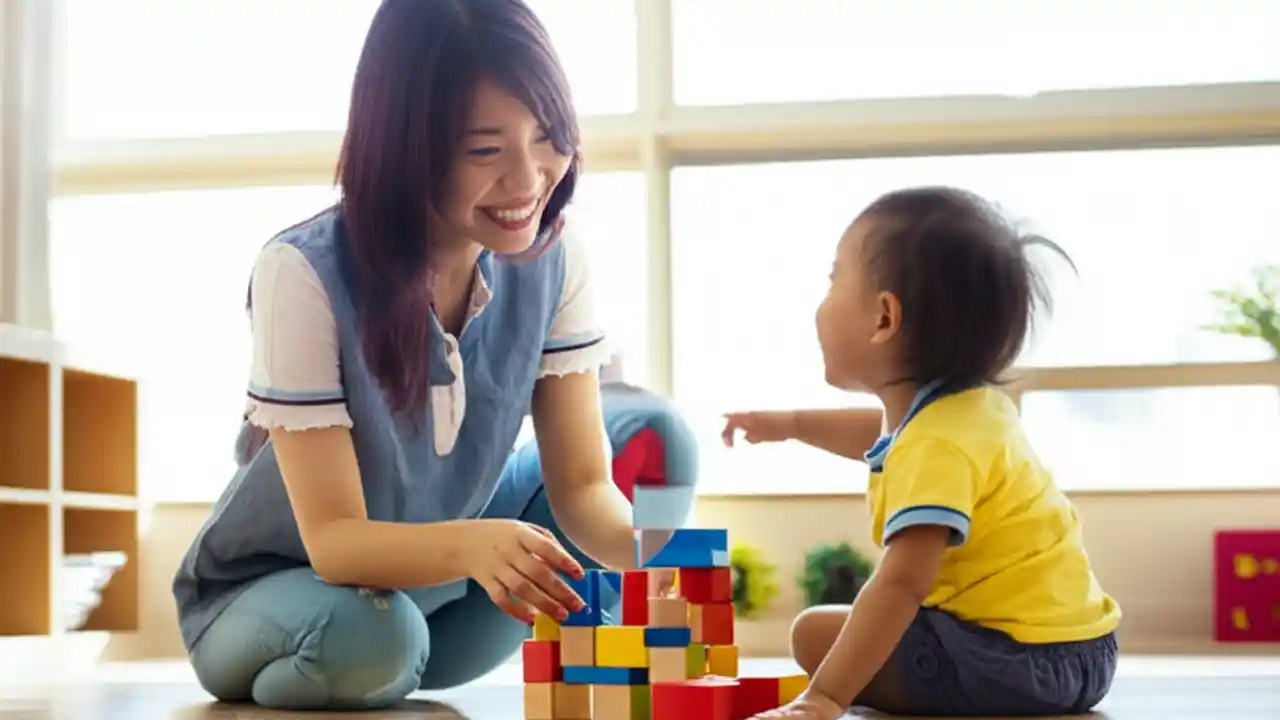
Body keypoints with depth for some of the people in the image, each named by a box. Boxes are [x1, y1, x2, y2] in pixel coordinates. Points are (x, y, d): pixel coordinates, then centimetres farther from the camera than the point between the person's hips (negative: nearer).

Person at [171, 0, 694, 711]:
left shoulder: (551, 252, -16)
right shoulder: (304, 274, -29)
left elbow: (582, 483, -14)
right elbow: (334, 539, -29)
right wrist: (472, 545, -50)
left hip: (430, 588, 4)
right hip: (266, 597, -4)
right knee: (371, 636, -37)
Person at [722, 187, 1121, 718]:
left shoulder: (937, 447, -23)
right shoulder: (967, 406, 10)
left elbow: (902, 584, -34)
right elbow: (887, 436, 36)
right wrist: (790, 424, 42)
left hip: (1023, 660, -10)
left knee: (817, 634, -9)